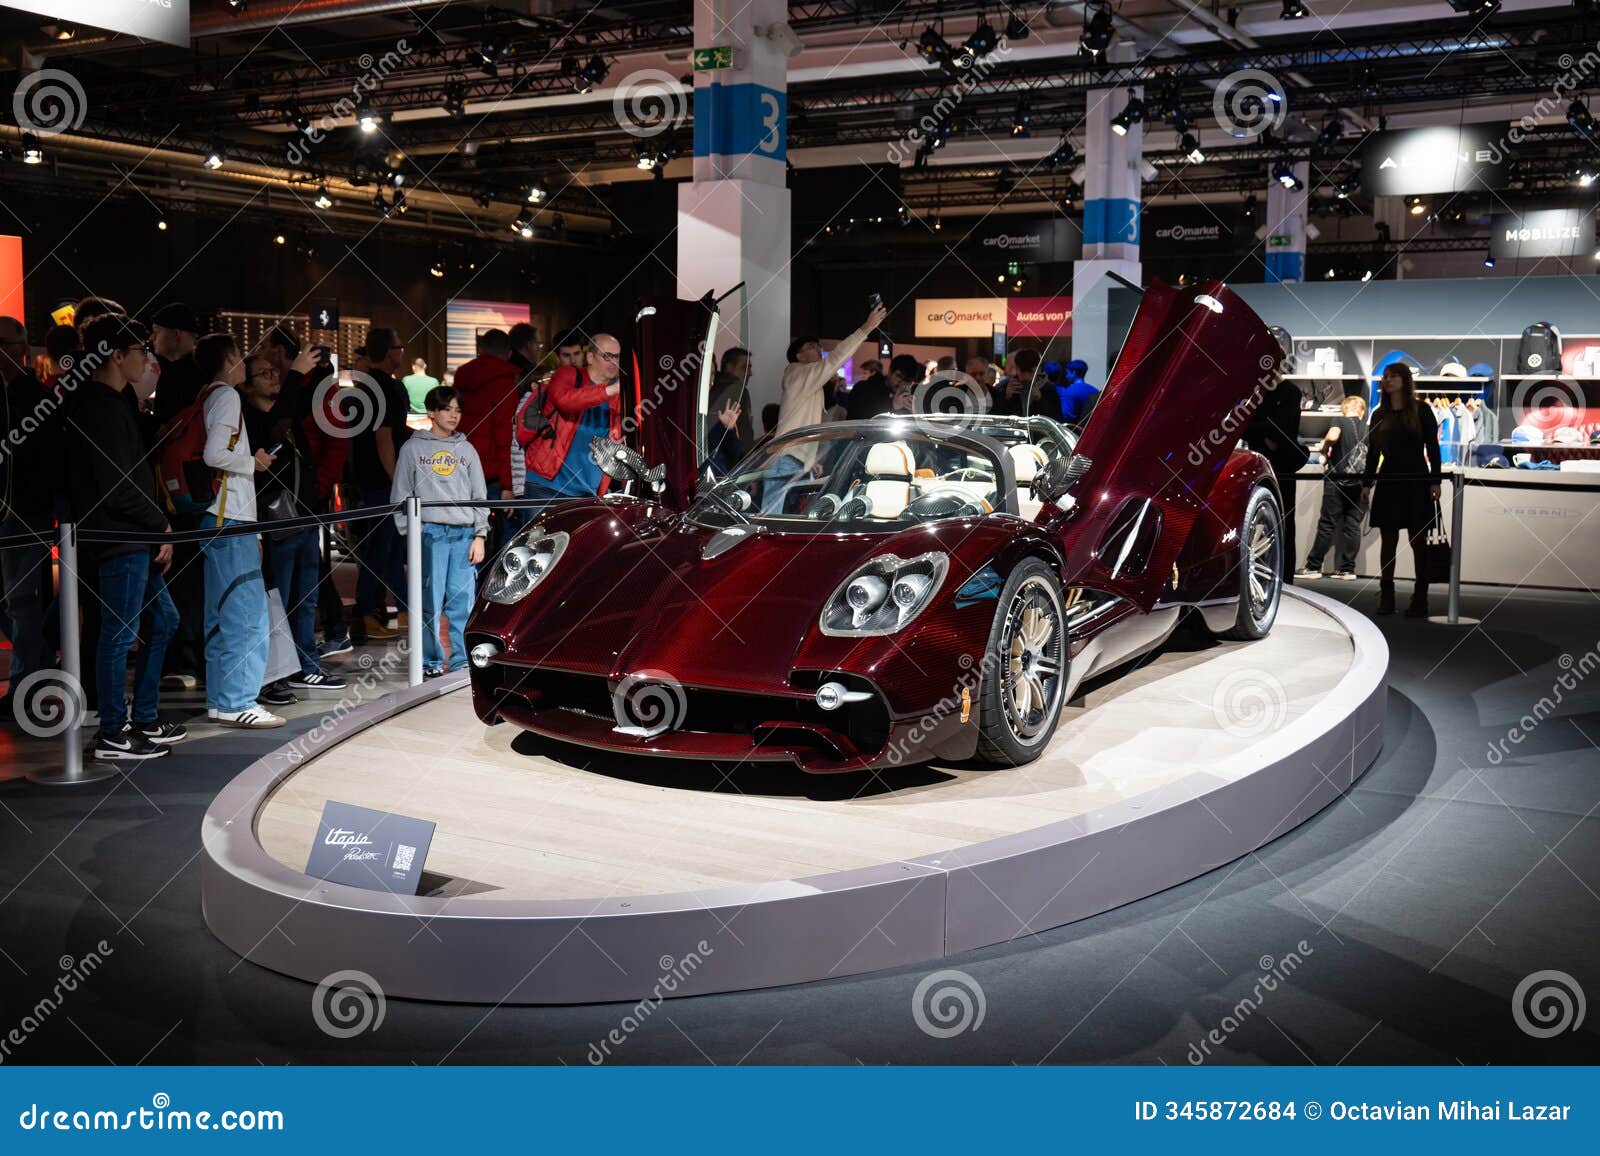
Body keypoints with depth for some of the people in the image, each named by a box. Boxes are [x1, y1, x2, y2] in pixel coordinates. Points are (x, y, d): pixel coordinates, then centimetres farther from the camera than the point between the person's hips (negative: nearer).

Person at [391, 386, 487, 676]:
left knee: (464, 600, -4)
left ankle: (463, 662, 2)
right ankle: (431, 661, 5)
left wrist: (479, 535, 4)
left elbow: (479, 496, 14)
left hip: (464, 533, 2)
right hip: (430, 532, -2)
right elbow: (401, 495, 8)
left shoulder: (466, 450, 16)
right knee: (429, 600, -3)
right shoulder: (413, 448, 9)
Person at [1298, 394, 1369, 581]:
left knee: (1327, 524, -2)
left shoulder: (1339, 421, -2)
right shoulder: (1366, 429, 11)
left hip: (1338, 480, -4)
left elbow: (1332, 437, -23)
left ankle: (1313, 567, 1)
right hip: (1359, 482, 4)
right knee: (1352, 525, 5)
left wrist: (1324, 449, -4)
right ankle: (1347, 569, 5)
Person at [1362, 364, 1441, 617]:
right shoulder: (1379, 415, 11)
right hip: (1388, 482, 3)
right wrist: (1366, 483, 7)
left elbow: (1433, 447, -1)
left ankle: (1420, 599, 0)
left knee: (1418, 540, -2)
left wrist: (1435, 480, -8)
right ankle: (1386, 597, 7)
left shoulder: (1421, 411, 2)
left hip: (1416, 482, -3)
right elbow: (1372, 452, 13)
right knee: (1387, 540, 3)